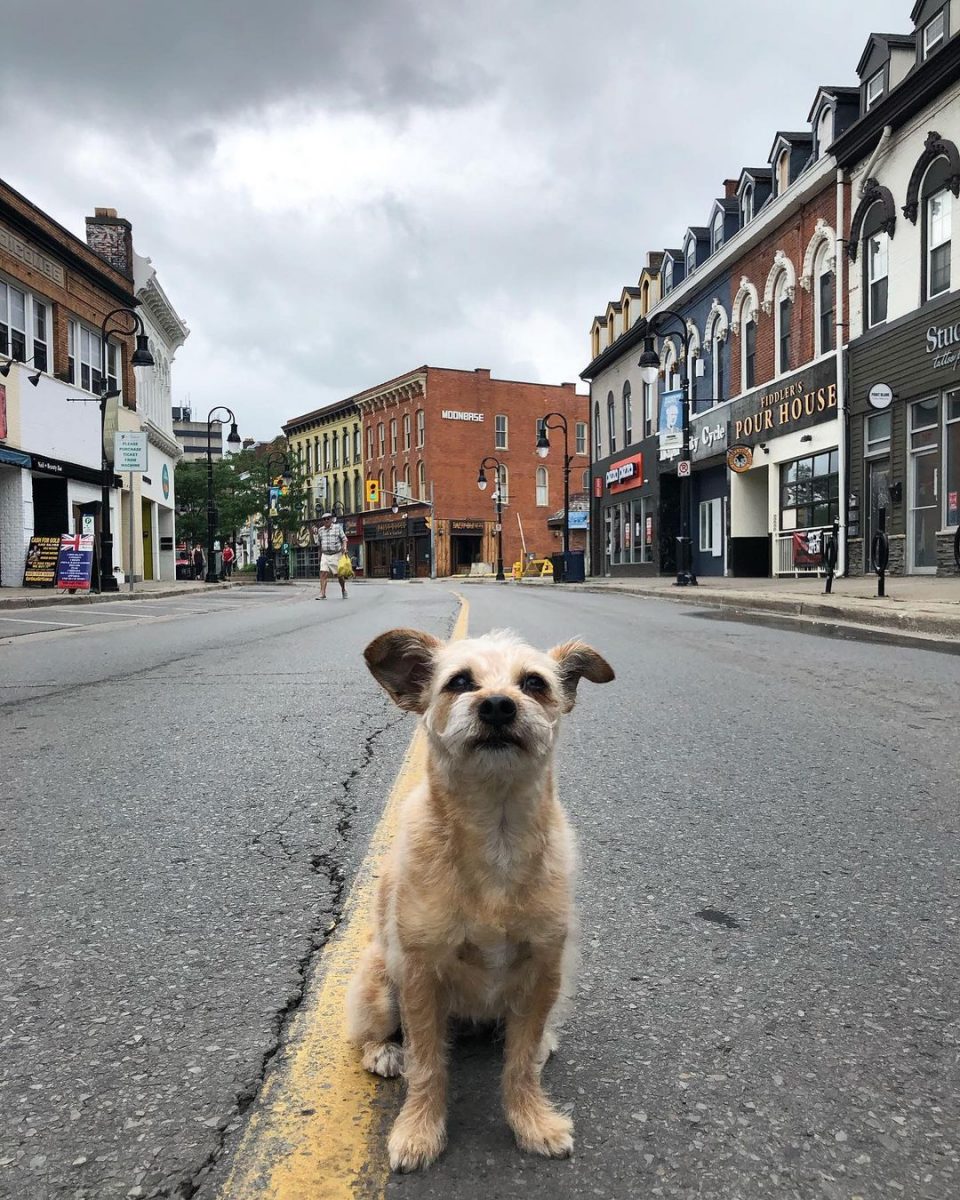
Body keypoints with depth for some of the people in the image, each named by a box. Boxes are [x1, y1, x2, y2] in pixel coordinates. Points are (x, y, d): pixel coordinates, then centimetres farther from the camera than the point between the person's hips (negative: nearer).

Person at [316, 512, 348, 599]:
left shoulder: (337, 527, 1)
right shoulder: (321, 530, 11)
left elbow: (344, 539, 0)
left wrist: (344, 548, -17)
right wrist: (320, 555, 24)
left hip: (336, 555, -3)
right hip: (325, 555, 3)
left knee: (339, 574, 1)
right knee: (323, 573, -11)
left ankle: (343, 590, 25)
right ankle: (322, 594, -13)